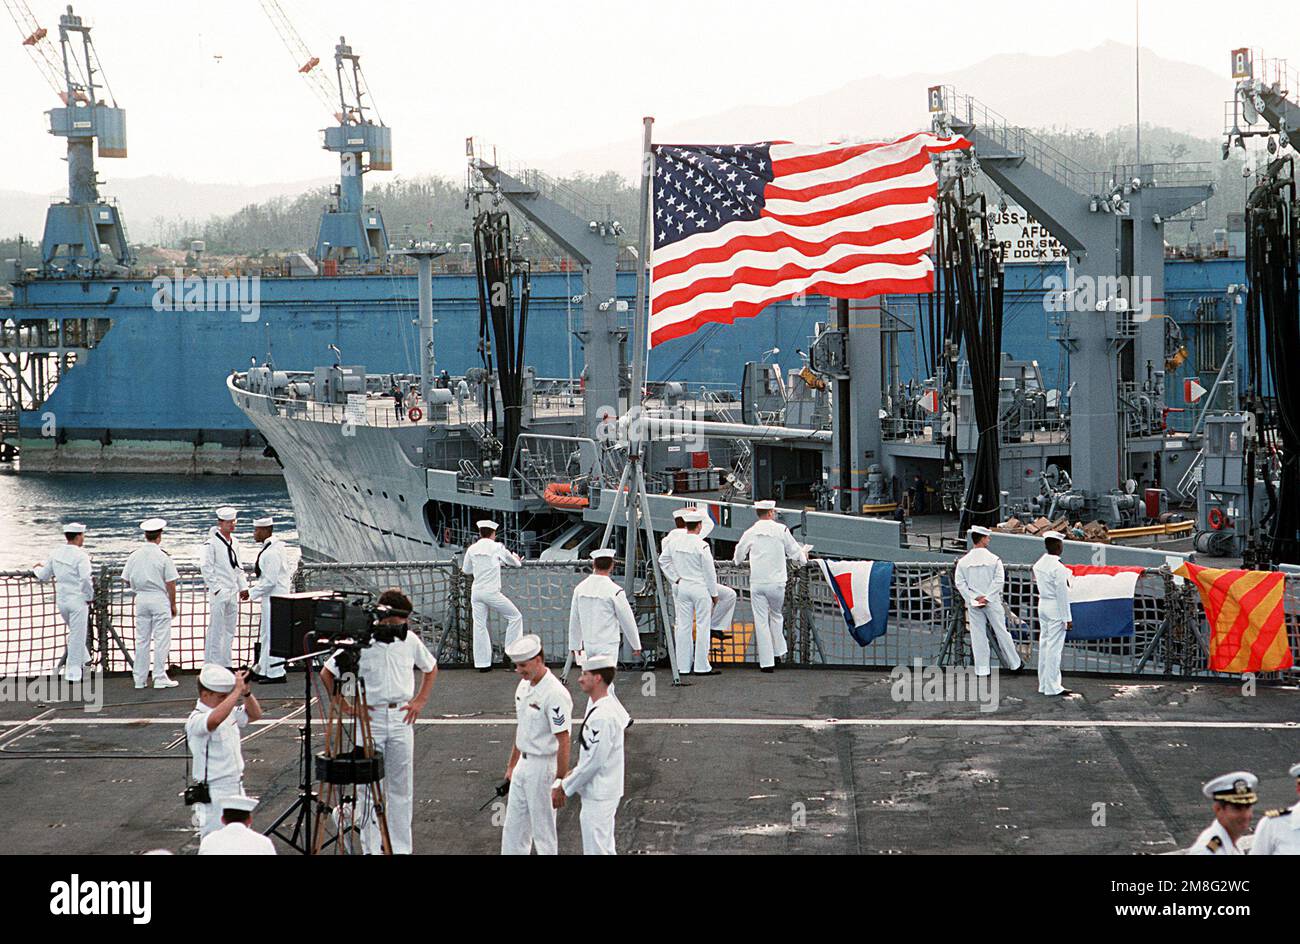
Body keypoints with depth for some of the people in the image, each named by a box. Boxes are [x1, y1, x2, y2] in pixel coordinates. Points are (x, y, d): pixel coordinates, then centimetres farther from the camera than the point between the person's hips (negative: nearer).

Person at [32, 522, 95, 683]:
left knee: (74, 632, 26)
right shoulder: (80, 555, -16)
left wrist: (37, 568, 35)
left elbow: (43, 576, 13)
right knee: (77, 636, 3)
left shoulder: (55, 554, 3)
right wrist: (90, 596, -11)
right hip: (78, 600, -6)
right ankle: (73, 672, 7)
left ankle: (82, 662, 29)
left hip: (61, 600, 6)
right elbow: (86, 579, -27)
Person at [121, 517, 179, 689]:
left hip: (141, 598, 4)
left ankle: (140, 679, 14)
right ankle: (160, 678, 0)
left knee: (141, 639, 11)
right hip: (159, 598, -4)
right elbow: (170, 584, -10)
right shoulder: (163, 557, -11)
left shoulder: (135, 555, 0)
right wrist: (173, 604, 2)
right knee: (161, 639, 1)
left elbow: (125, 580, 5)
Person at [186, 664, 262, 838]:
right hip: (214, 795, -8)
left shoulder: (229, 712, 8)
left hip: (236, 789, 8)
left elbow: (255, 714, 17)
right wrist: (238, 690, -32)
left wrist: (246, 692, -3)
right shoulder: (196, 719, -18)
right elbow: (215, 719, -39)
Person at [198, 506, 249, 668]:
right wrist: (215, 588, -15)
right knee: (216, 630, -7)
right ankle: (211, 665, -3)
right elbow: (205, 567, -13)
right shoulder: (211, 543, -11)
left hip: (233, 593, 7)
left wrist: (243, 586, 16)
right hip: (218, 593, -7)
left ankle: (225, 664, 18)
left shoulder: (234, 542, 13)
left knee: (230, 630, 10)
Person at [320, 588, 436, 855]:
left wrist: (420, 701, 10)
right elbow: (327, 673, -2)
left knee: (401, 787, 7)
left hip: (401, 719, 3)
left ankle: (401, 848, 14)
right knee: (370, 787, -1)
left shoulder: (409, 640, 2)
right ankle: (371, 848, 6)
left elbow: (430, 668, 21)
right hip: (370, 719, -3)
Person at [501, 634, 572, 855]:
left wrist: (561, 784, -22)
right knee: (513, 828, 15)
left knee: (543, 831, 1)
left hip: (544, 767, -9)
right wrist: (512, 765, 22)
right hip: (524, 763, 9)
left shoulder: (555, 694, -23)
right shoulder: (524, 685, 5)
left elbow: (563, 741, -22)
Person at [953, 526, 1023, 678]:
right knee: (1001, 631, 8)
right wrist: (987, 597, -12)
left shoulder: (963, 561, -1)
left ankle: (982, 668, 6)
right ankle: (1014, 664, 18)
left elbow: (959, 582, -5)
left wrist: (973, 598, -7)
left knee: (978, 635, 6)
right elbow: (999, 580, -14)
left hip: (973, 604, 2)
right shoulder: (994, 559, -8)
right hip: (992, 602, -2)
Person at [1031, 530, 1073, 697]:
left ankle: (1043, 684, 18)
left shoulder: (1038, 564, 6)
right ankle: (1052, 686, -4)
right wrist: (1067, 618, -14)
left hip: (1042, 605, 8)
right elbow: (1062, 594, -17)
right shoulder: (1058, 568, -18)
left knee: (1044, 645, 12)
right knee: (1054, 647, -5)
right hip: (1056, 608, -8)